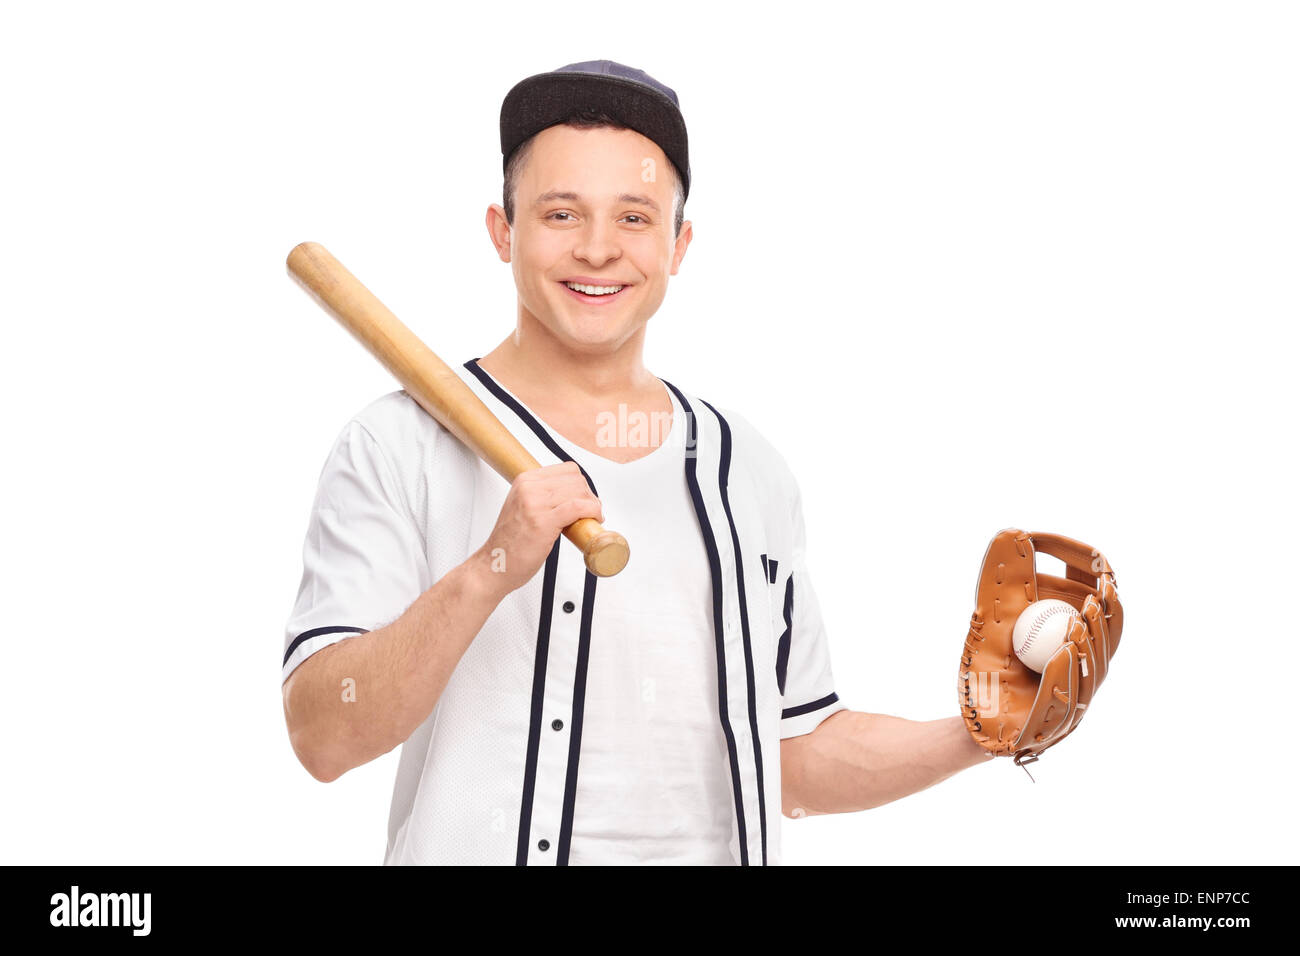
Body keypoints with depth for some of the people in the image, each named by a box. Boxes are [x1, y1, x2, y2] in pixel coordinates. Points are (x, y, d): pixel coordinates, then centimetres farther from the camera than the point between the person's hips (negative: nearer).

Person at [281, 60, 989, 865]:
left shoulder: (751, 473, 5)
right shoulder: (401, 445, -9)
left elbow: (797, 762, 8)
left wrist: (971, 736, -5)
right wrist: (489, 571, -28)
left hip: (715, 846, 4)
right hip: (479, 845, -3)